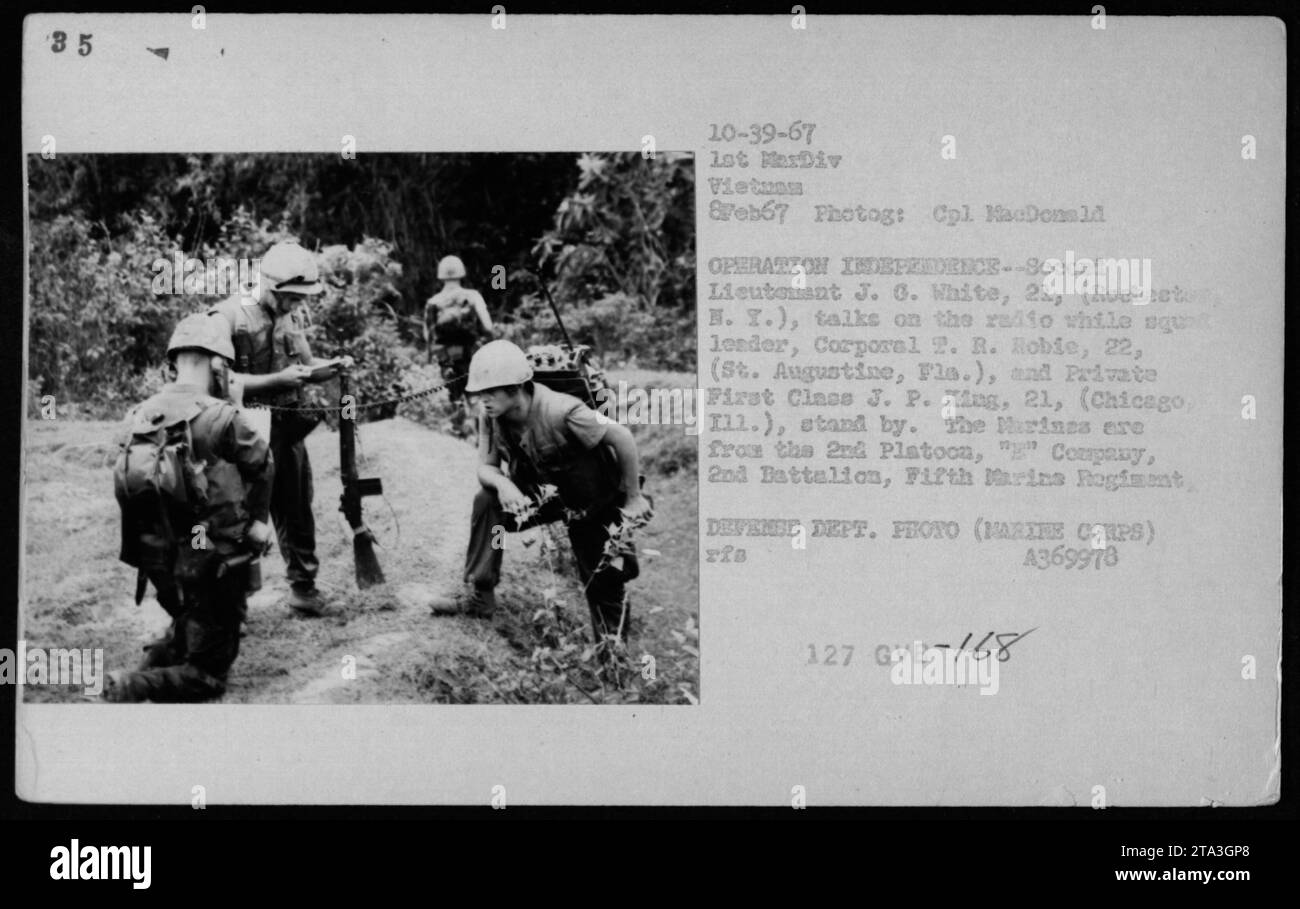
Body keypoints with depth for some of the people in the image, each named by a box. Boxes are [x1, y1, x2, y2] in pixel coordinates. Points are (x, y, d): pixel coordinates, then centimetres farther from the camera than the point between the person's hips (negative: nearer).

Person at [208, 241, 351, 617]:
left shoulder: (293, 315, 8)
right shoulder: (229, 317, -15)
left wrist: (334, 365, -2)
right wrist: (278, 380, -24)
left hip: (288, 430, 7)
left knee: (297, 511, 15)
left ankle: (303, 588, 28)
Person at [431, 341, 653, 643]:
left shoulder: (560, 412, -36)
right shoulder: (491, 417, -15)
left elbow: (623, 439, -30)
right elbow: (486, 467, -6)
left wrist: (634, 499, -21)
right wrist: (503, 484, -32)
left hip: (596, 502, -6)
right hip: (549, 493, 6)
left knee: (603, 578, -8)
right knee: (487, 503, -13)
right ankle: (478, 595, -3)